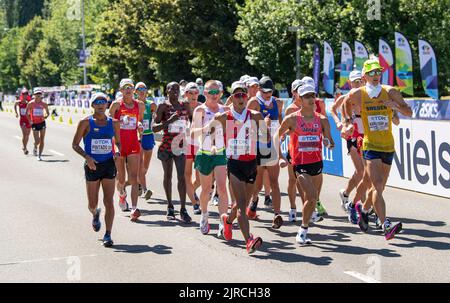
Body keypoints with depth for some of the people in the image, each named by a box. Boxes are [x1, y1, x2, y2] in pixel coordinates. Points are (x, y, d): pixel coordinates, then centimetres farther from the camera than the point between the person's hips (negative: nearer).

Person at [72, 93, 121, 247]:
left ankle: (108, 235, -2)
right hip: (92, 165, -1)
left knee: (109, 202, -6)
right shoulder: (86, 123, -2)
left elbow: (118, 142, 18)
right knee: (92, 204, 8)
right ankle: (95, 214, 44)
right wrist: (86, 157, -18)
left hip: (109, 165, 1)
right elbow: (75, 144, -2)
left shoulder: (114, 123, 6)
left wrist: (117, 152, -4)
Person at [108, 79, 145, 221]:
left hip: (133, 145, 1)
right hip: (118, 144, -1)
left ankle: (134, 209, -15)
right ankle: (122, 195, 42)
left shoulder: (140, 105, 7)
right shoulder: (116, 105, -2)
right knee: (121, 178, 8)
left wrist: (140, 126, -1)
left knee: (134, 178, -9)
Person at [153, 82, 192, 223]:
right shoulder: (163, 106, -2)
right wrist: (169, 120, -22)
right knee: (168, 176, 10)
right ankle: (170, 206, 23)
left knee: (181, 176, -6)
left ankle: (183, 209, -6)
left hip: (180, 144, 1)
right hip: (166, 145, -1)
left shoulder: (185, 106, 7)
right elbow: (154, 128, -9)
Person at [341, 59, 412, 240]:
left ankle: (363, 208, 43)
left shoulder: (390, 92, -2)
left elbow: (409, 113, 1)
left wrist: (396, 106, -17)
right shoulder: (357, 94, -5)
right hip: (370, 146, -3)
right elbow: (346, 103, 18)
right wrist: (348, 121, 14)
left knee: (379, 187, 15)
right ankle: (386, 226, -22)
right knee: (378, 186, -17)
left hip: (388, 146, 3)